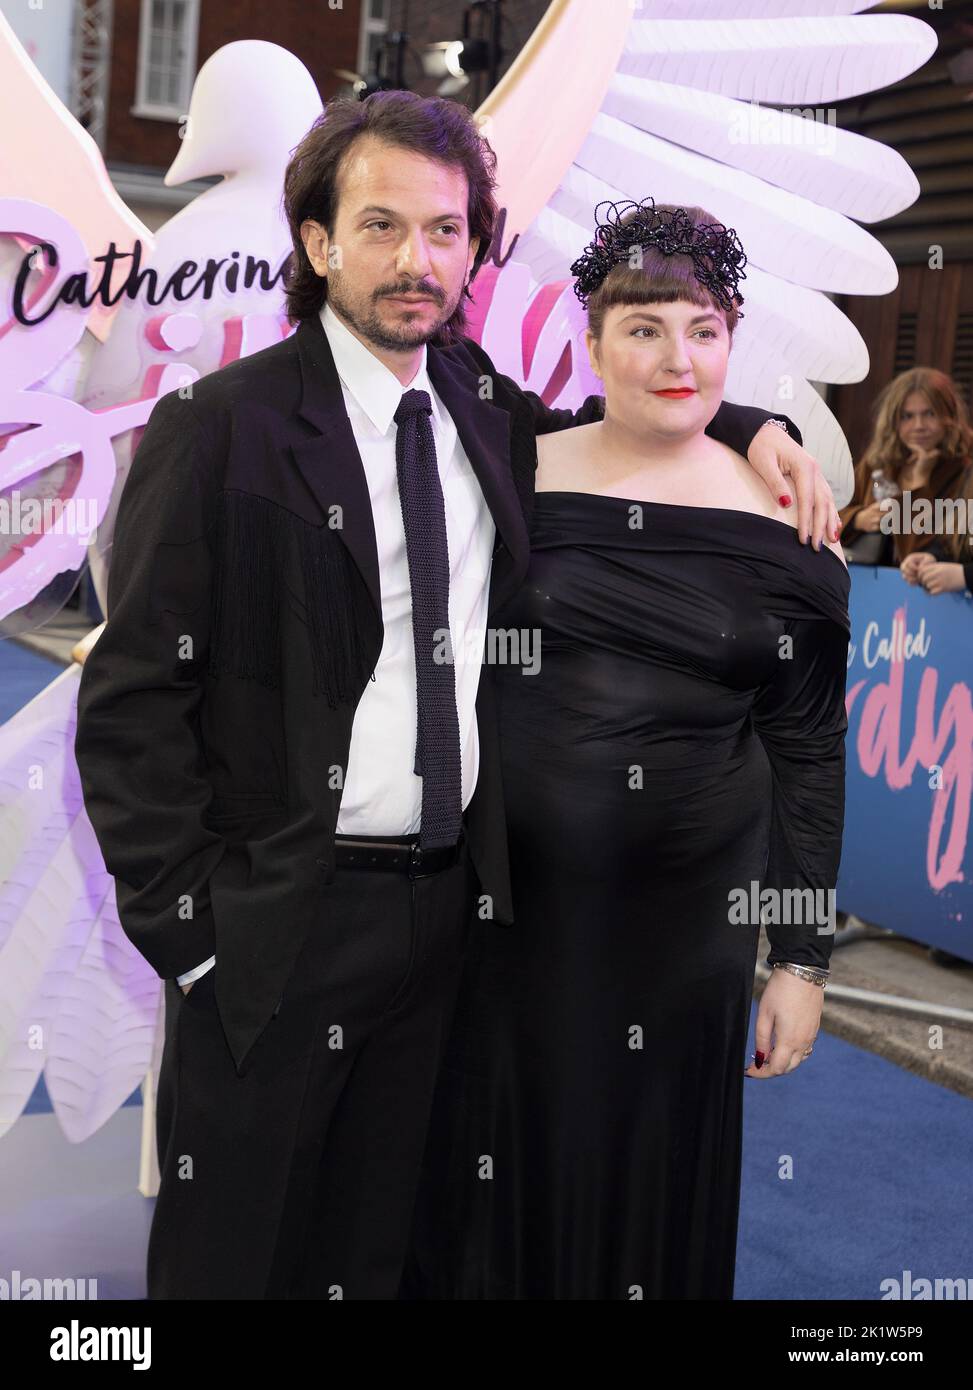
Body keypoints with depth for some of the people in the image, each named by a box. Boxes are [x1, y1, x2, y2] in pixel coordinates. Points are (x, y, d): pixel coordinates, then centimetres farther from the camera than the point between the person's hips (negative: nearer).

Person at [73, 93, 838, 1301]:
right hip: (273, 920, -4)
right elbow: (133, 698, -10)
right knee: (227, 1252, 12)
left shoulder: (488, 413, 6)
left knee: (374, 1252, 20)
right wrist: (184, 920, -14)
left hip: (451, 905, 5)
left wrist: (751, 428, 7)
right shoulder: (220, 428, -9)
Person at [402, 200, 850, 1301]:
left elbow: (807, 757, 1)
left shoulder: (781, 528, -2)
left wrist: (800, 960, 0)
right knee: (489, 1158, 14)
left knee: (651, 1173, 14)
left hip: (683, 915, 0)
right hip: (508, 892, 1)